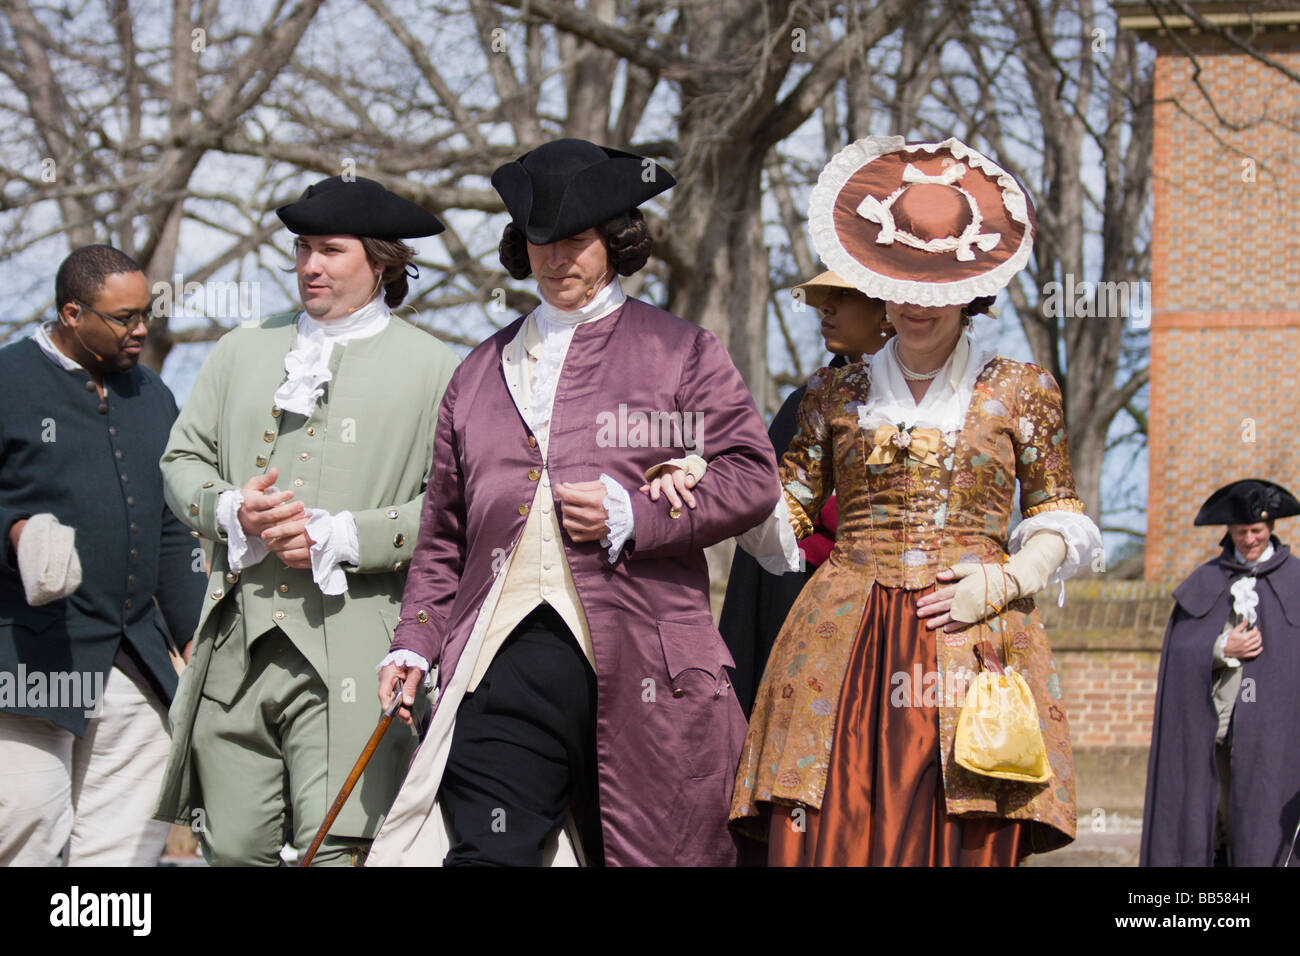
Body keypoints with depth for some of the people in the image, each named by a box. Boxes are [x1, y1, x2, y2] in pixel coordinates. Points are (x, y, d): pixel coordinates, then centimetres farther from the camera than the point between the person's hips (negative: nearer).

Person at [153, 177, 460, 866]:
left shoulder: (432, 369, 4)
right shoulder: (241, 352, 19)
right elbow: (182, 459, 20)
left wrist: (343, 538, -12)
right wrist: (231, 511, -3)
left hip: (352, 648, -4)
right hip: (235, 649, 4)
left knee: (336, 850, -12)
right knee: (234, 848, 3)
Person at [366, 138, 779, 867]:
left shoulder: (683, 353, 10)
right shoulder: (485, 370, 21)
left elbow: (753, 478, 2)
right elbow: (446, 531, 24)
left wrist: (633, 514, -9)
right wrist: (414, 641, 13)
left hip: (642, 666, -2)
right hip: (511, 659, 2)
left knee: (645, 848, 2)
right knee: (485, 849, -12)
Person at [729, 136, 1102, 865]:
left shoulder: (1021, 391, 12)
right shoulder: (838, 393, 16)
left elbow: (1061, 521, 13)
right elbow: (782, 519, 14)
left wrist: (1007, 580, -6)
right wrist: (711, 488, -5)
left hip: (972, 642, -1)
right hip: (845, 642, 1)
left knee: (965, 846, -10)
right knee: (825, 840, -11)